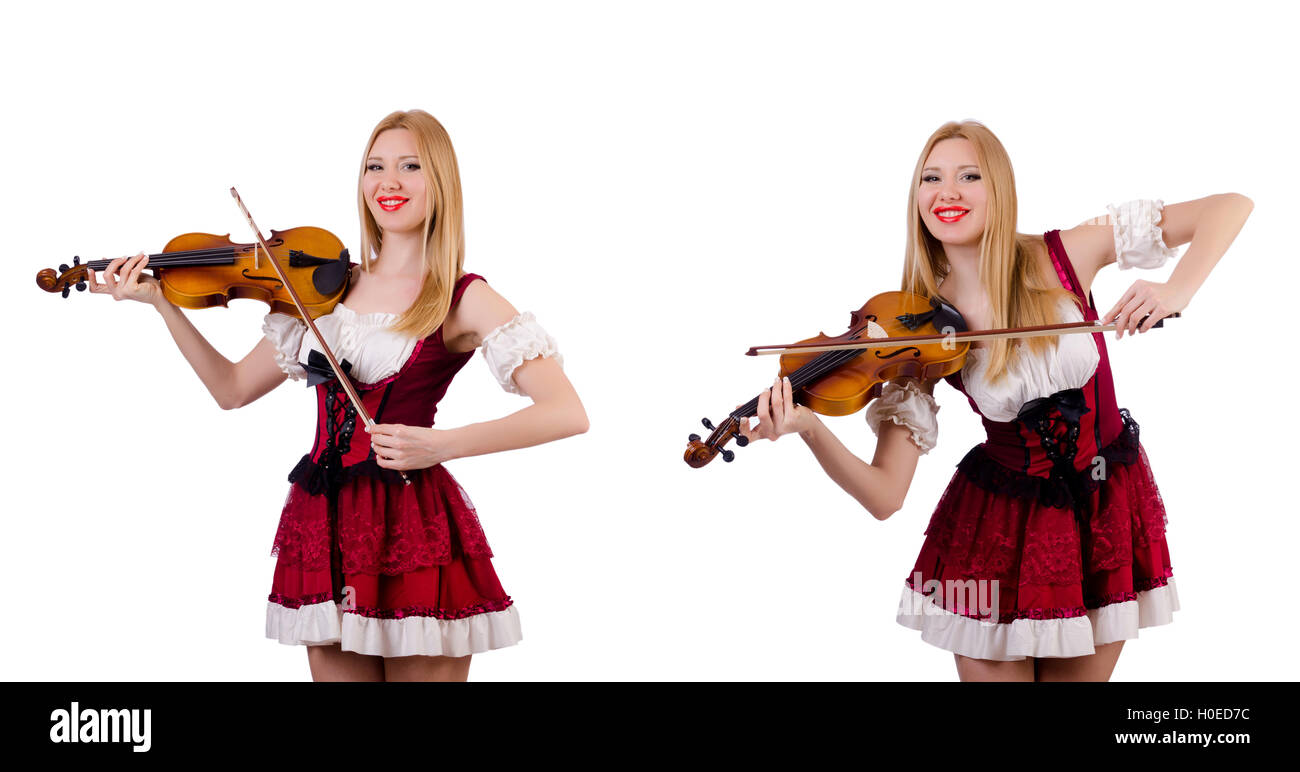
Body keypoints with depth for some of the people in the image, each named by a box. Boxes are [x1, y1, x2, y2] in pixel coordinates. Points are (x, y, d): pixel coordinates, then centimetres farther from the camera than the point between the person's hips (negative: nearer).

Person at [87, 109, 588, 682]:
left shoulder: (464, 300, -7)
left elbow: (568, 413, -18)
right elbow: (232, 389, 13)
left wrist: (442, 445, -28)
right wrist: (161, 304, 3)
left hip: (412, 526, -5)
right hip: (323, 523, 5)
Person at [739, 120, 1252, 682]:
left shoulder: (1064, 257, -13)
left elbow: (1229, 207, -12)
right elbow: (884, 496, -18)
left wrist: (1177, 291, -30)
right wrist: (810, 430, -36)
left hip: (1105, 513, 1)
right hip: (998, 528, -1)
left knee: (1079, 675, 14)